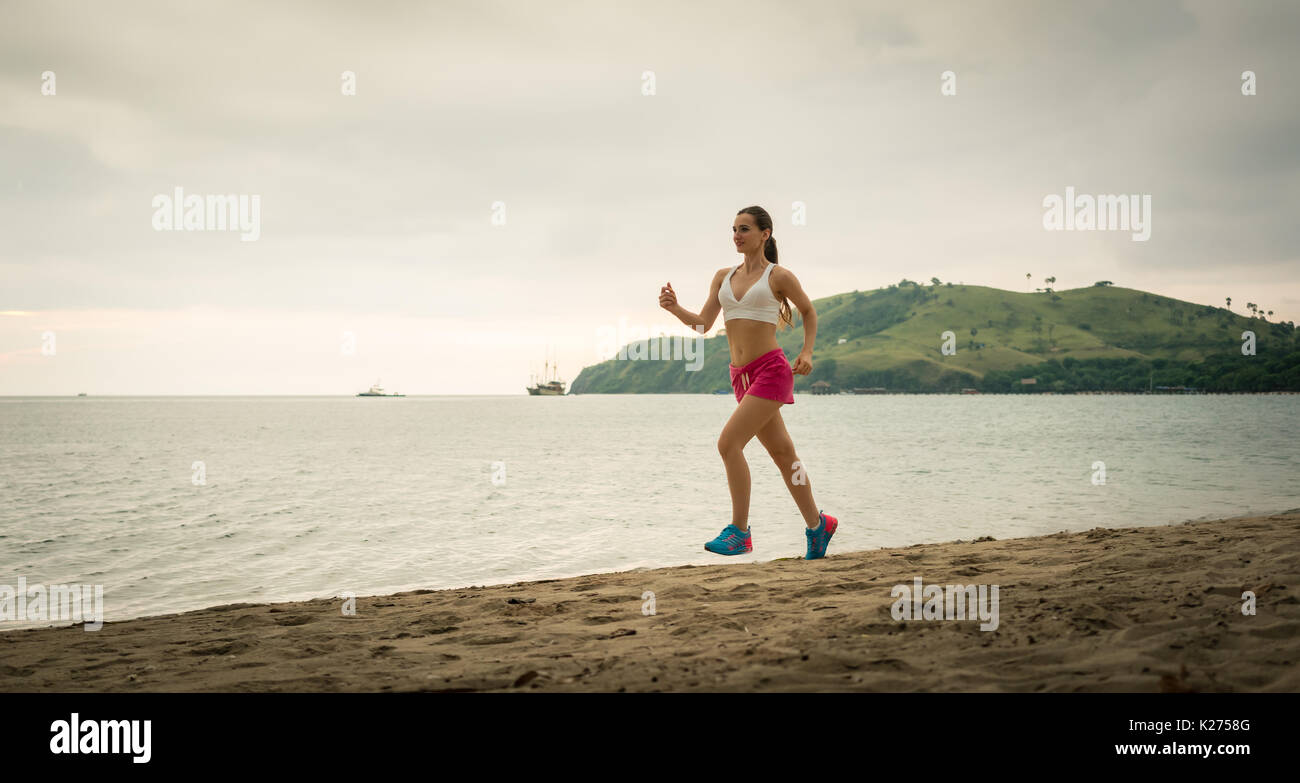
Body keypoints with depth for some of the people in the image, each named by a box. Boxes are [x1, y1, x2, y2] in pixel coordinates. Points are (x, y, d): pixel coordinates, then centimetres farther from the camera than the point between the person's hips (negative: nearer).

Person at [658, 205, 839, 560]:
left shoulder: (779, 276, -2)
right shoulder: (723, 277, 13)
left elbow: (809, 311, 11)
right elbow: (703, 323, 7)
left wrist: (807, 352, -2)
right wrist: (675, 308, -11)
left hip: (771, 371, -6)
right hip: (741, 376, 6)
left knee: (729, 442, -19)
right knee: (783, 454, 13)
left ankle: (740, 531, -13)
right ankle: (817, 524, 26)